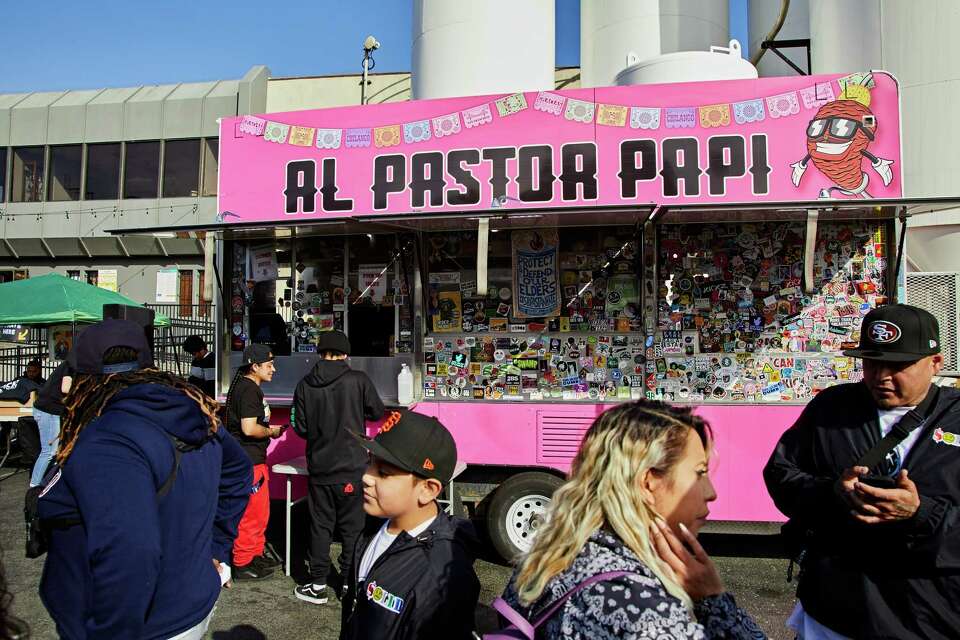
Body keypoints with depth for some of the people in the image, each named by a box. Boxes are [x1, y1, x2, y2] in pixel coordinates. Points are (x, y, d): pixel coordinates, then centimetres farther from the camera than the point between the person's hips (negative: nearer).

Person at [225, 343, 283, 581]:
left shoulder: (245, 386, 14)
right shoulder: (248, 390, -19)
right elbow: (249, 428, -26)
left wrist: (268, 429, 16)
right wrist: (271, 432, -11)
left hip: (253, 458, 11)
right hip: (248, 461, -11)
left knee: (260, 511, 19)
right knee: (251, 514, -1)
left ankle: (256, 554, 31)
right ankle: (243, 564, 10)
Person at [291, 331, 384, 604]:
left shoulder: (305, 385, -3)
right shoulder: (358, 379, -11)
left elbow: (300, 427, 2)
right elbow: (378, 412, 2)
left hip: (319, 466, 2)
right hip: (352, 467, -2)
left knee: (320, 525, 13)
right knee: (352, 526, 10)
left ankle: (318, 585, 19)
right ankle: (349, 582, 18)